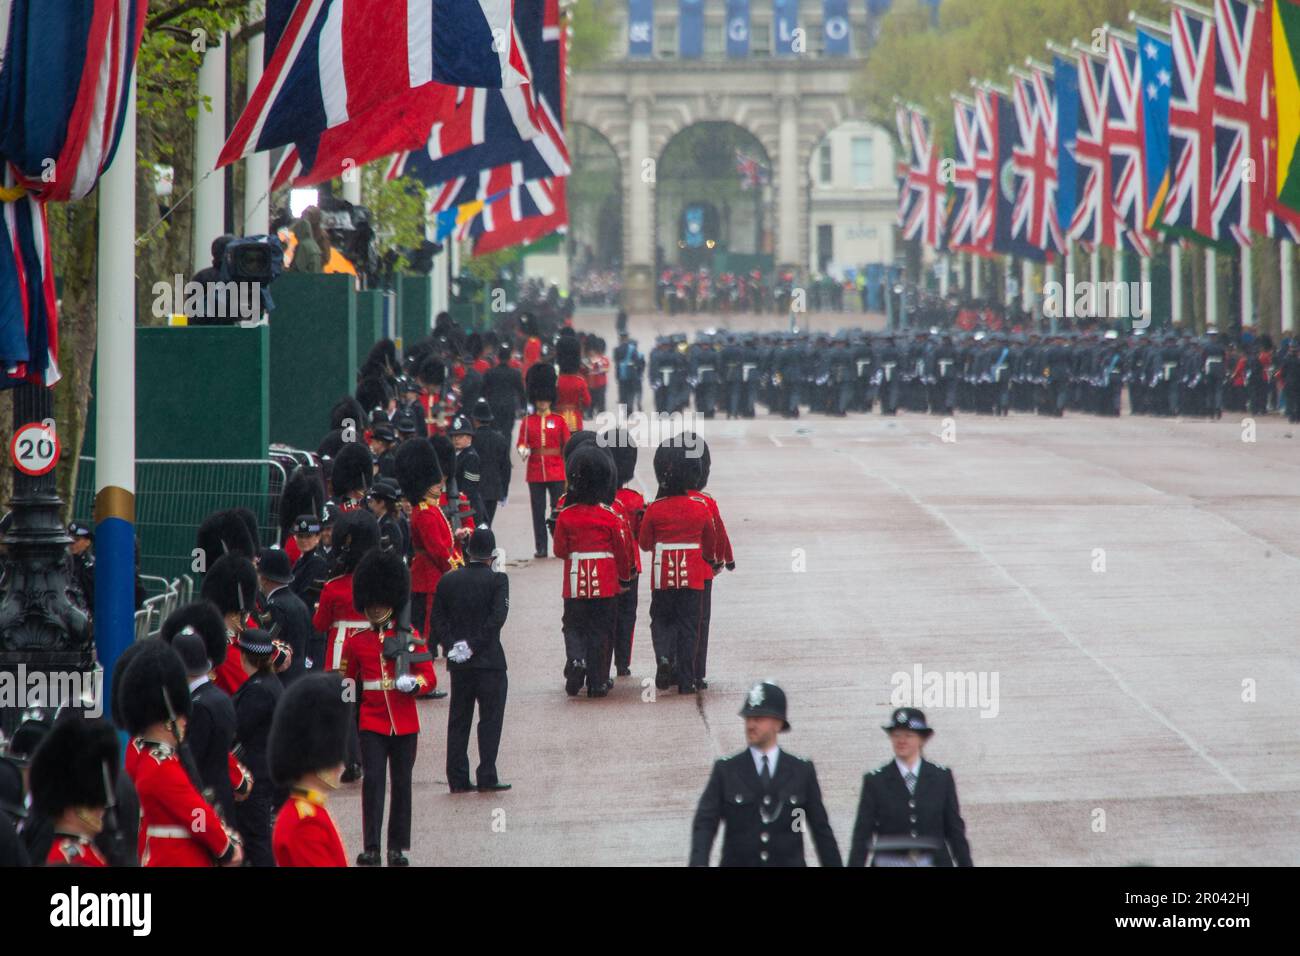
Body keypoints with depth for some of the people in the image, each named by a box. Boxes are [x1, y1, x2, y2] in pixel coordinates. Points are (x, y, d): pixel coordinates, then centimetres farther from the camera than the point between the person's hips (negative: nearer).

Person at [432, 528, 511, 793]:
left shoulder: (448, 581, 6)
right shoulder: (497, 580, -7)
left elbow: (437, 619, 2)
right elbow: (497, 619, -16)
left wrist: (453, 645, -4)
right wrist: (474, 646, -13)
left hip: (458, 662, 4)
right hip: (490, 661, -4)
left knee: (458, 720, 9)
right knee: (490, 718, 2)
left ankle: (458, 779, 8)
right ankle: (486, 777, -3)